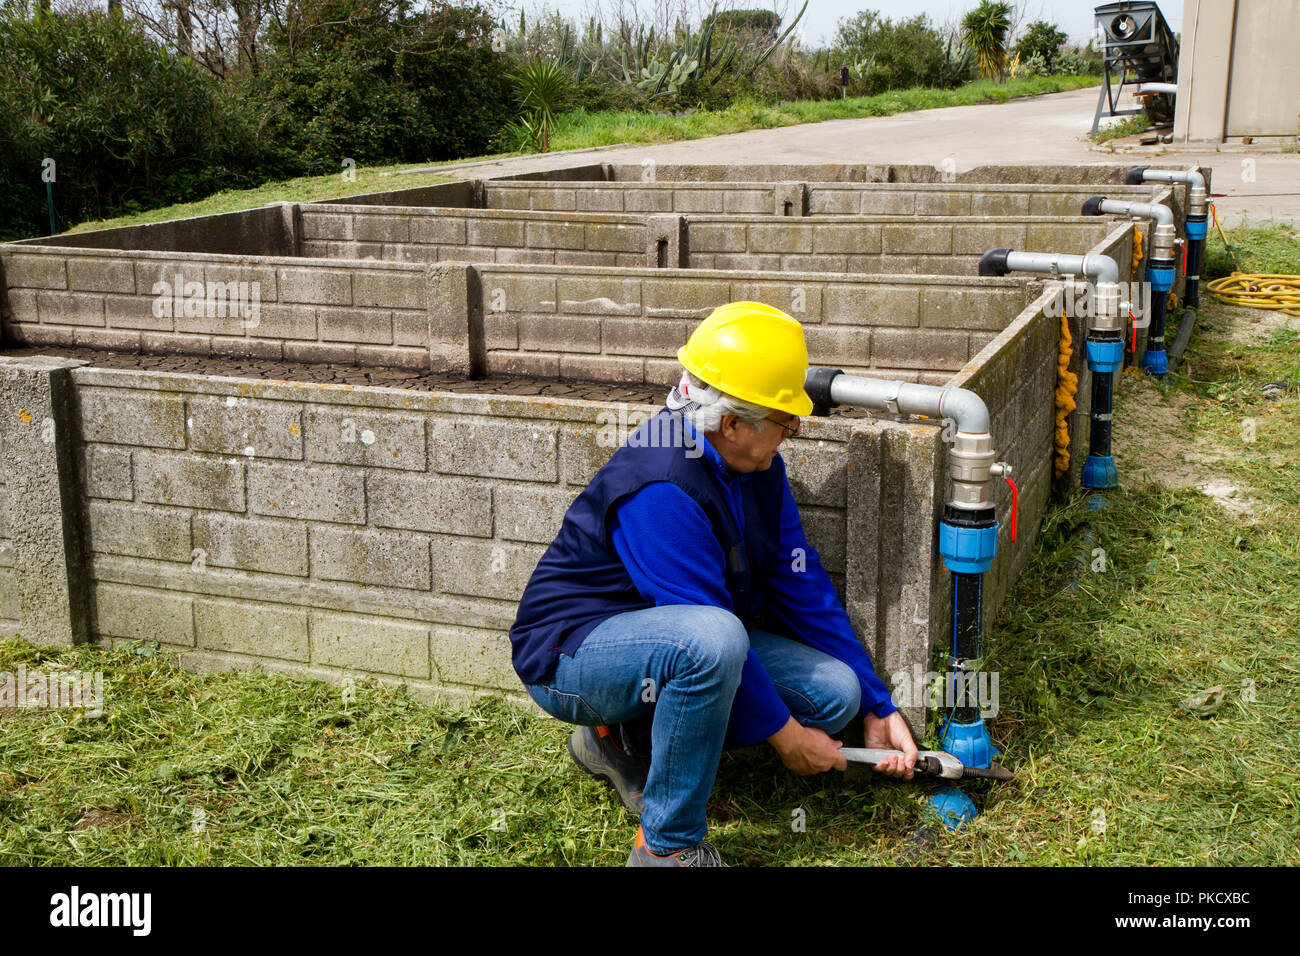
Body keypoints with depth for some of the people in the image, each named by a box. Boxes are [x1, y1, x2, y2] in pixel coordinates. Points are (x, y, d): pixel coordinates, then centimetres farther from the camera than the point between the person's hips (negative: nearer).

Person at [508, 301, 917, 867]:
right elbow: (709, 620, -28)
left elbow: (800, 586, 3)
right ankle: (667, 845, -20)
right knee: (711, 639, -40)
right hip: (574, 653, -9)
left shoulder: (756, 464, -1)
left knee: (835, 693, -6)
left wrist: (876, 708, 4)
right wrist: (784, 734, -17)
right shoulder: (660, 487, -29)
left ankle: (629, 741, 7)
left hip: (687, 643, 9)